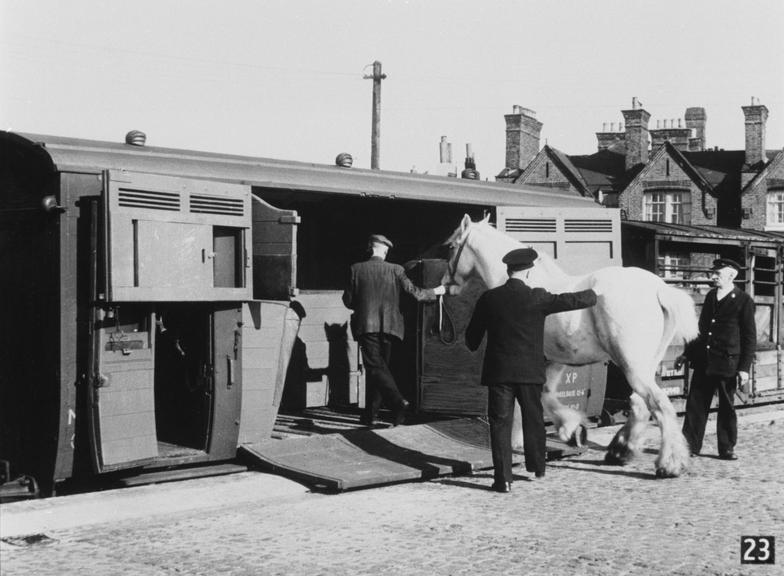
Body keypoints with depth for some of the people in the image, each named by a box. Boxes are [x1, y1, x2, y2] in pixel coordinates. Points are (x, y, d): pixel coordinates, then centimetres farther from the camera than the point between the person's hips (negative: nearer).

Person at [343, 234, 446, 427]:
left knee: (375, 367, -8)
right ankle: (371, 414, 16)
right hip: (389, 326, 3)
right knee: (380, 367, 13)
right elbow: (414, 292, -1)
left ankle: (398, 402, -30)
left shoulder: (357, 269, 0)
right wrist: (435, 291, 16)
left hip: (367, 325, -3)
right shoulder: (395, 270, 1)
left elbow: (348, 300, 3)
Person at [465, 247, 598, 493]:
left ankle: (503, 479, -2)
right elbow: (572, 300, -1)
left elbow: (472, 337, 7)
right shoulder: (537, 298, -8)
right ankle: (537, 467, 33)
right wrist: (592, 294, 20)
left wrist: (474, 346, 31)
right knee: (533, 419, 19)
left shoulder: (488, 299, -3)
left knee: (500, 422, 3)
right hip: (530, 371, 0)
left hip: (498, 371, 0)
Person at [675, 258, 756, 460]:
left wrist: (744, 367, -11)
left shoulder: (744, 301, -7)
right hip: (703, 360, 5)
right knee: (695, 403, 4)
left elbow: (750, 337, -6)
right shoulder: (710, 296, 11)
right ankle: (690, 445, 11)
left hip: (727, 363, -5)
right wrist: (686, 353, 19)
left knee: (727, 406, 5)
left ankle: (727, 449, 15)